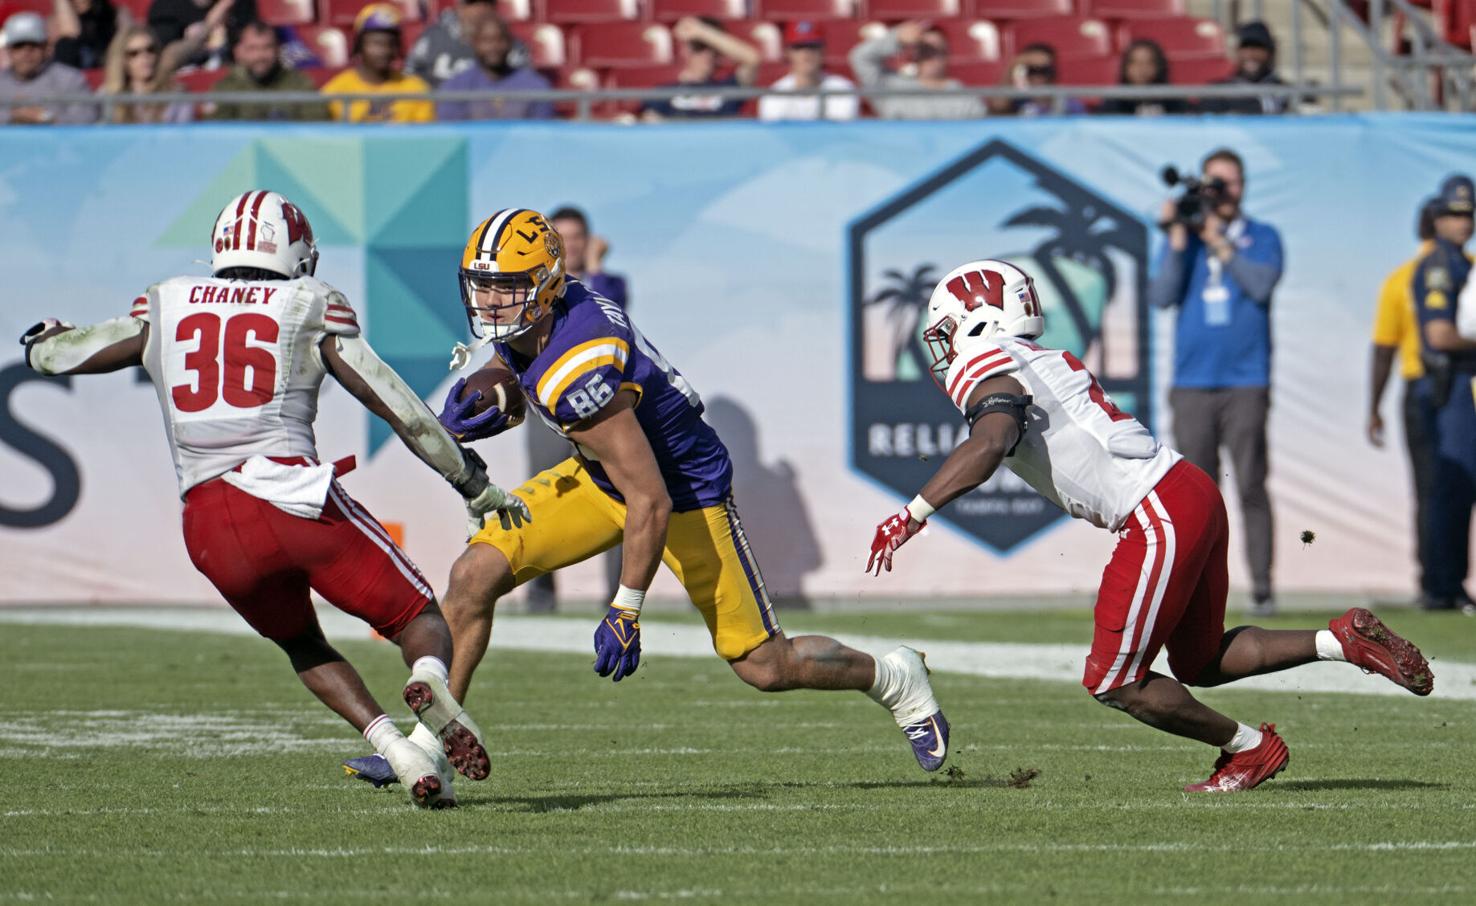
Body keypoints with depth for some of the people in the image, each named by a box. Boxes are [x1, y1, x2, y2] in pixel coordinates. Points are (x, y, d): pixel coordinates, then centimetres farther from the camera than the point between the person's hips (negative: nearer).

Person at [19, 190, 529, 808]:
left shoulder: (166, 307, 17)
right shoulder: (312, 308, 10)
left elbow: (54, 355, 29)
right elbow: (401, 410, 10)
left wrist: (42, 340, 54)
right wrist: (476, 487, 20)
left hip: (209, 525, 3)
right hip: (295, 497, -3)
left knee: (303, 646, 27)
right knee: (419, 617, 9)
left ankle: (390, 743, 2)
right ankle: (428, 681, -28)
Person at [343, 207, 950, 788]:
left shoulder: (576, 370, -36)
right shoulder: (516, 324, -12)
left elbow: (650, 503, -32)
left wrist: (626, 612, -27)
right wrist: (466, 416, -10)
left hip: (687, 489, -8)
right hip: (600, 476, 8)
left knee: (764, 667, 0)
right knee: (475, 575, -8)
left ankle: (893, 680, 27)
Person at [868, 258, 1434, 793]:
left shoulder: (990, 372, -8)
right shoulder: (1046, 364, 20)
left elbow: (988, 445, -27)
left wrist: (913, 515, -28)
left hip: (1161, 517, -9)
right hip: (1189, 489, 9)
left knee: (1114, 683, 2)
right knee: (1201, 664, 22)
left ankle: (1249, 748, 12)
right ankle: (1341, 640, 13)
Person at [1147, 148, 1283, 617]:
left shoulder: (1262, 237, 9)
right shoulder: (1183, 238, 14)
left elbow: (1262, 284, -9)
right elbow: (1162, 295, 1)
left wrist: (1218, 241, -10)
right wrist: (1179, 238, -6)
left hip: (1246, 383, -2)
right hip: (1192, 382, 2)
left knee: (1251, 485, -8)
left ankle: (1261, 587, -8)